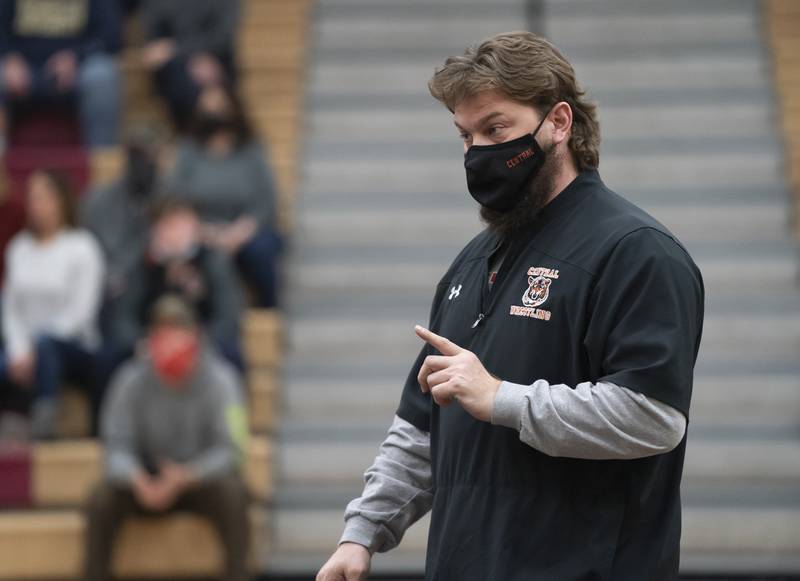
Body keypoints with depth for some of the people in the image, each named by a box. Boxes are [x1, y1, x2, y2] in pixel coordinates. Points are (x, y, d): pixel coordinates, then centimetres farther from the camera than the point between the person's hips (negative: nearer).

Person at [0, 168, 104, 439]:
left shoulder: (81, 247, -3)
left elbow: (81, 310, -9)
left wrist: (33, 348, -16)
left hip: (77, 348, -4)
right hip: (29, 348, 4)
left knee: (44, 342, -38)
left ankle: (45, 417, -36)